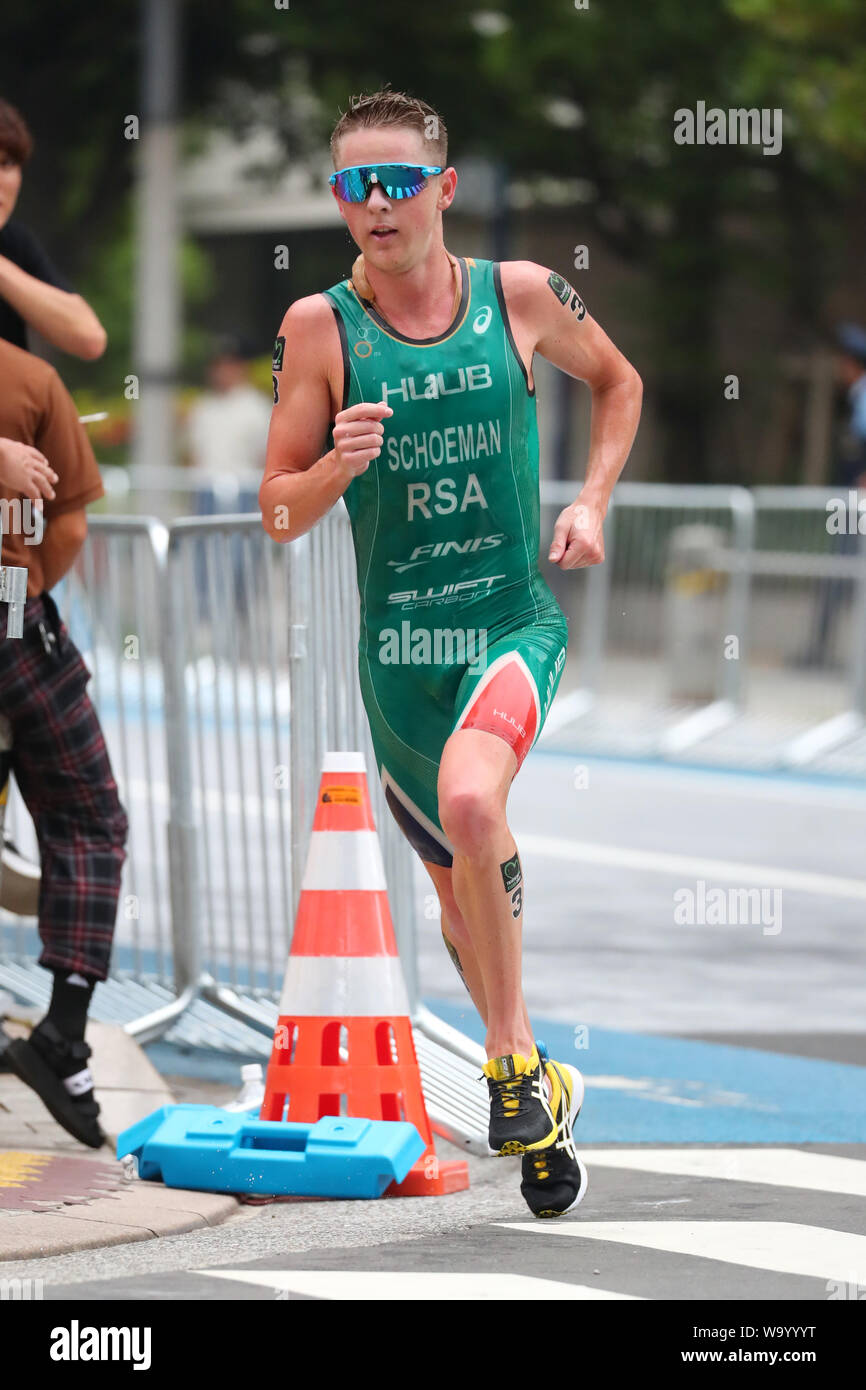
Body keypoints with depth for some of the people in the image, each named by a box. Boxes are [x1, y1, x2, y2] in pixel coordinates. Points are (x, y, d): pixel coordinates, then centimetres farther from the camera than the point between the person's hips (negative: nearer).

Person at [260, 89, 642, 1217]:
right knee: (462, 892, 14)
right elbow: (278, 516, -2)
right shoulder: (320, 328, -5)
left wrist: (592, 499, 3)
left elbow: (617, 380, 17)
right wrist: (335, 465, -23)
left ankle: (513, 1064, -15)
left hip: (515, 622, -2)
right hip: (399, 646, 2)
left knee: (470, 802, -31)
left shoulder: (520, 295, -3)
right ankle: (538, 1092, 37)